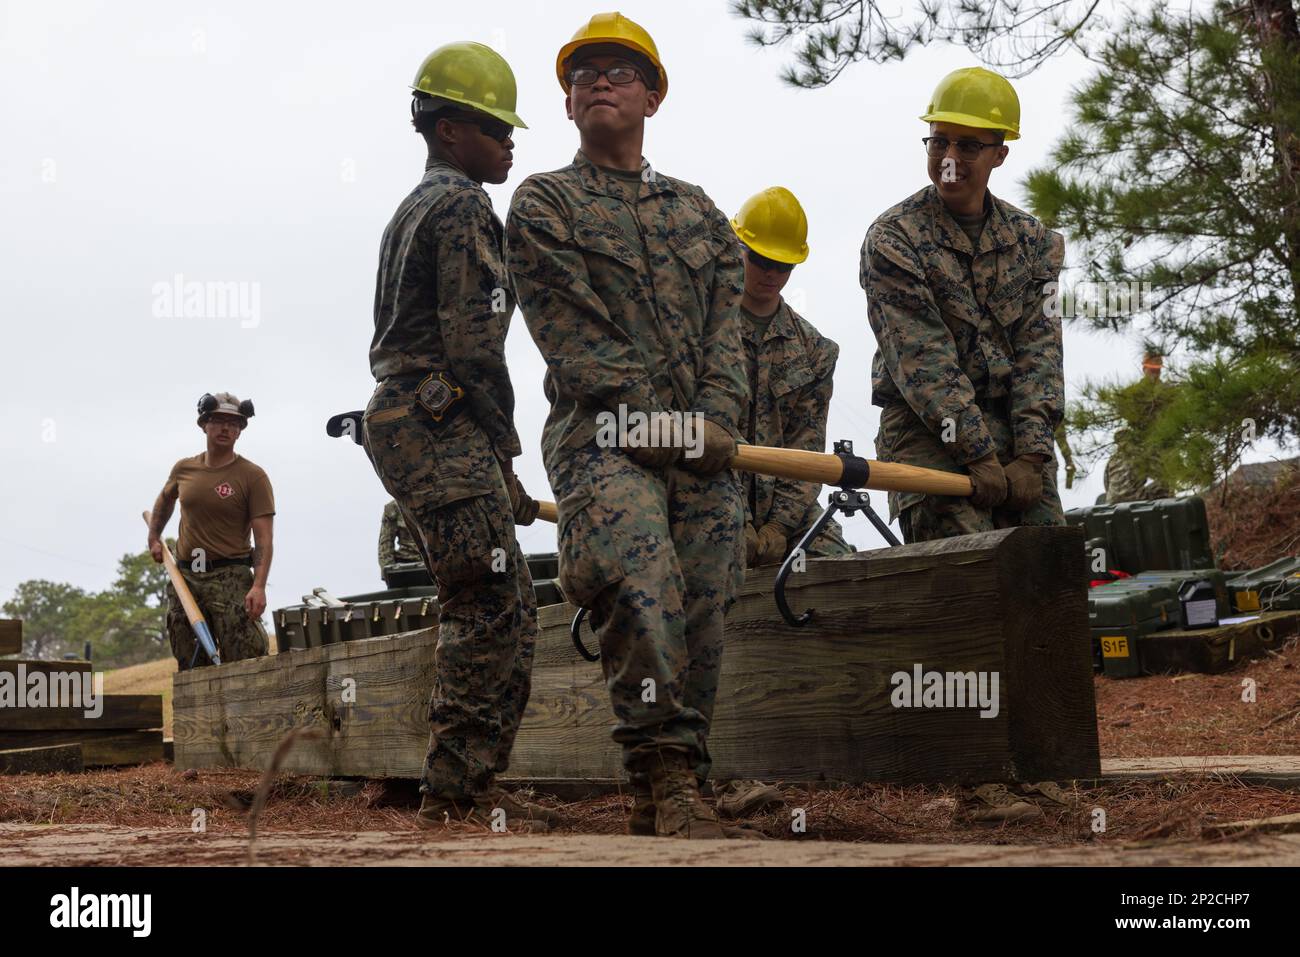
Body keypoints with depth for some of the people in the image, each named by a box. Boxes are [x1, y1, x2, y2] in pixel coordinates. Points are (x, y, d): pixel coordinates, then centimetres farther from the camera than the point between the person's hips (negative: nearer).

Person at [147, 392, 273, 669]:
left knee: (243, 667, -14)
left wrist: (259, 586, -22)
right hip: (184, 577, 5)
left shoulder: (253, 476, -5)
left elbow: (263, 538, -11)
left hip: (230, 577, -5)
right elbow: (165, 499, 35)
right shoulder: (184, 469, 10)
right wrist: (154, 537, 27)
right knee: (190, 669, 7)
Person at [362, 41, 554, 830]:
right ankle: (457, 792, -10)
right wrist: (505, 457, -9)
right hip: (439, 428, -11)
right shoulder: (463, 209, -8)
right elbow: (473, 346, -16)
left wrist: (494, 465, 21)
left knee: (497, 610, 12)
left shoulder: (416, 208, 24)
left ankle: (467, 788, 14)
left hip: (402, 421, 11)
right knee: (496, 612, -11)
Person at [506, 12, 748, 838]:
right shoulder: (544, 204, 9)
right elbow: (571, 333, -2)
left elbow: (726, 325, 14)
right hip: (604, 437, -5)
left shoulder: (698, 211, 24)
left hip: (702, 450, 5)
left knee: (703, 616, -1)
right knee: (643, 585, -28)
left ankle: (672, 793, 8)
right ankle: (666, 775, -23)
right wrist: (664, 420, -10)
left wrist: (717, 418, -5)